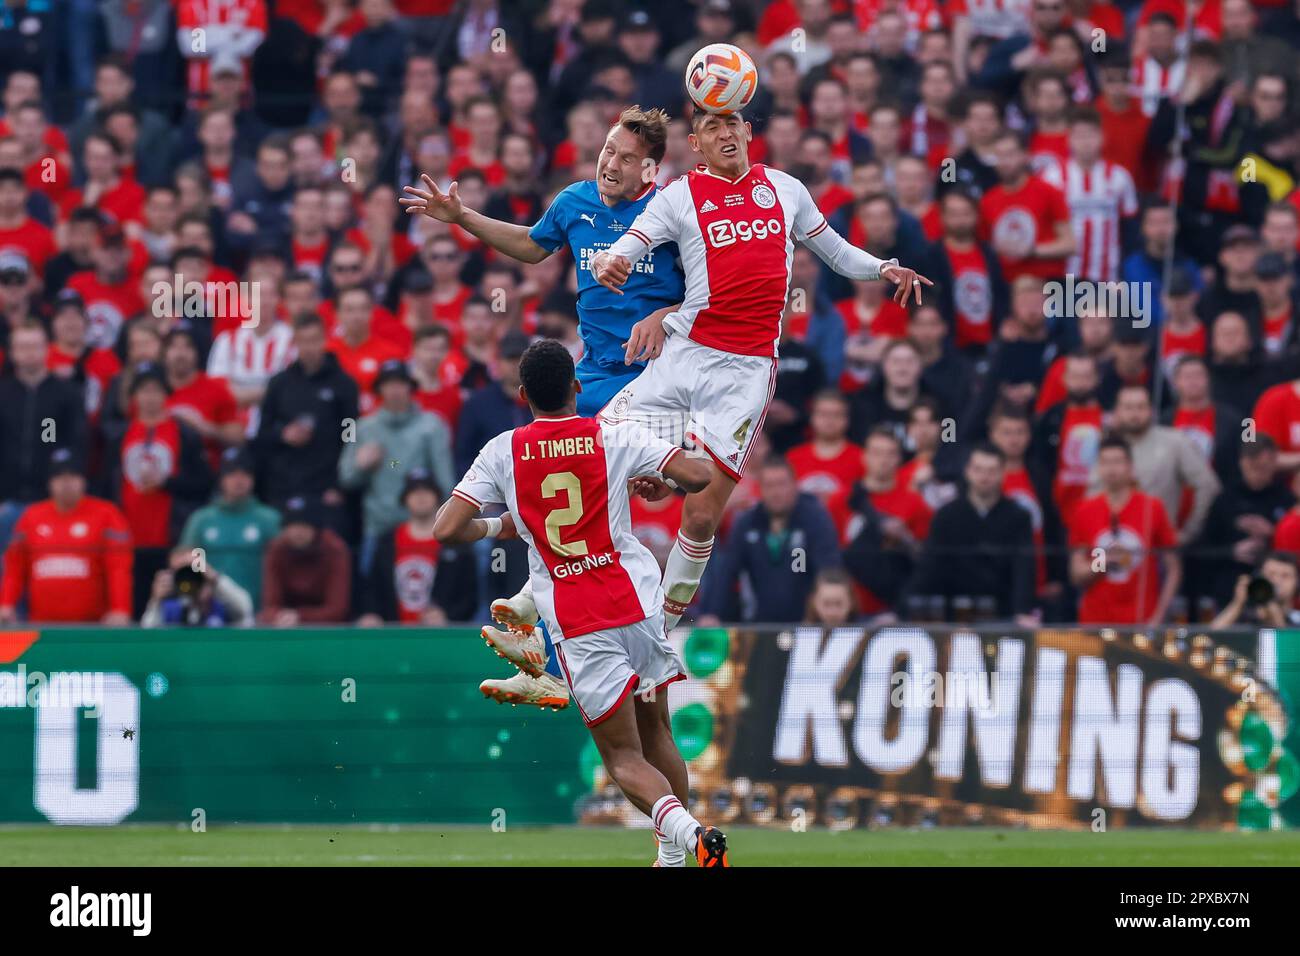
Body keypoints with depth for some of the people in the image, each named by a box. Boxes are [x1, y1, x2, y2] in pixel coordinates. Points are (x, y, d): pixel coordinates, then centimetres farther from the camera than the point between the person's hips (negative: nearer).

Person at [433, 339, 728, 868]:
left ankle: (688, 832, -22)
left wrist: (498, 527, 17)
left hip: (575, 626, -1)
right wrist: (660, 483, 15)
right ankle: (673, 856, 21)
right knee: (656, 733, 21)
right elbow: (698, 475, -8)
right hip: (638, 605, 1)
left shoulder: (503, 451, 0)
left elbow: (446, 530, -3)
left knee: (624, 758, 3)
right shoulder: (615, 436, -1)